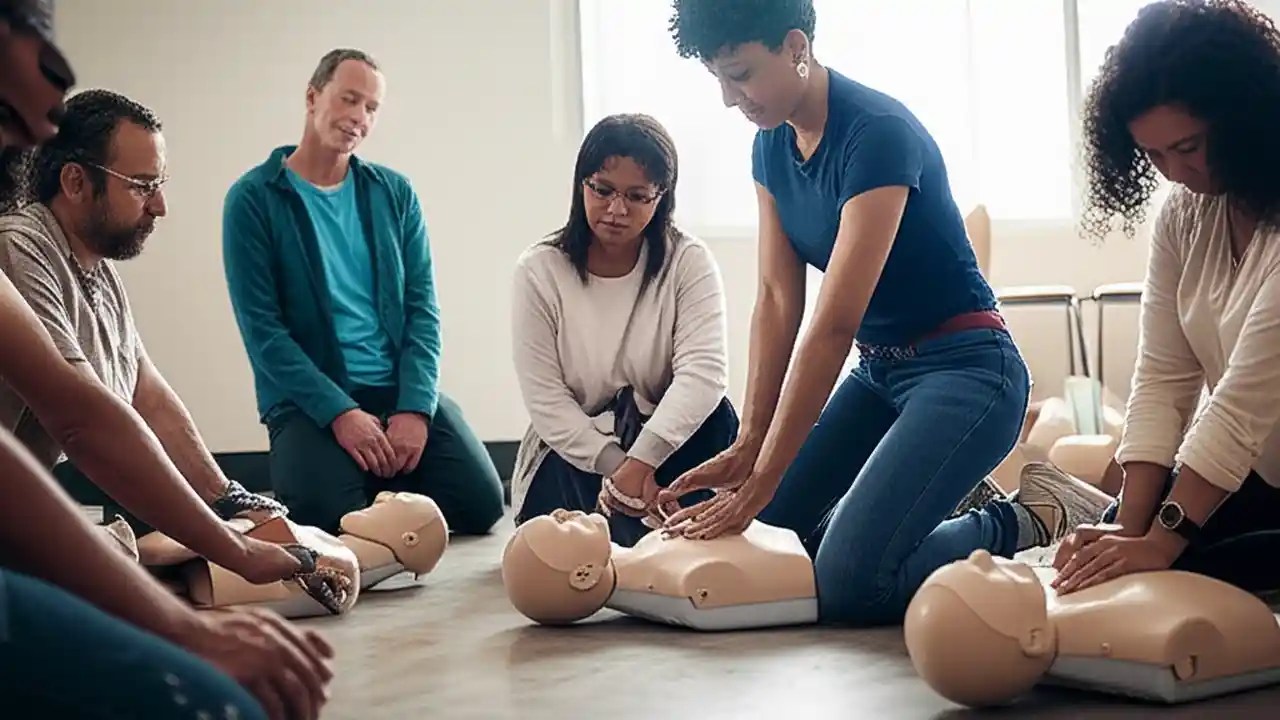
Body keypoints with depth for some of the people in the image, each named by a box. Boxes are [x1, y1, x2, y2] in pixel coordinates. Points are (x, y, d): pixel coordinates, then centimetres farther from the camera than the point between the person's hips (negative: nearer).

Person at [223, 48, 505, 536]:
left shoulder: (395, 193, 10)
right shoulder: (253, 198, -2)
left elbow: (422, 308, 4)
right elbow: (261, 328, -8)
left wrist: (415, 406, -12)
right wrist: (339, 412, -18)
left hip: (401, 390, 3)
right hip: (310, 399, -3)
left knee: (480, 501, -17)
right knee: (331, 521, -28)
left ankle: (390, 493, 14)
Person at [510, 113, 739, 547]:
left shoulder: (689, 263, -7)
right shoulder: (539, 271, -7)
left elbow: (703, 372, -23)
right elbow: (545, 400, -11)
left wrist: (640, 462, -35)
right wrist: (618, 467, -23)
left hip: (663, 444, 1)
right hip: (574, 451, 0)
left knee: (712, 414, -30)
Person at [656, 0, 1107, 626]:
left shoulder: (877, 134, -24)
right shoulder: (771, 147, 3)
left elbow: (833, 325, -27)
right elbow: (777, 301, 1)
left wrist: (760, 486, -26)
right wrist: (747, 447, -7)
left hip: (964, 369, -8)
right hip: (880, 370, 8)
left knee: (849, 581, -23)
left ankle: (1029, 522, 2)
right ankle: (943, 510, 17)